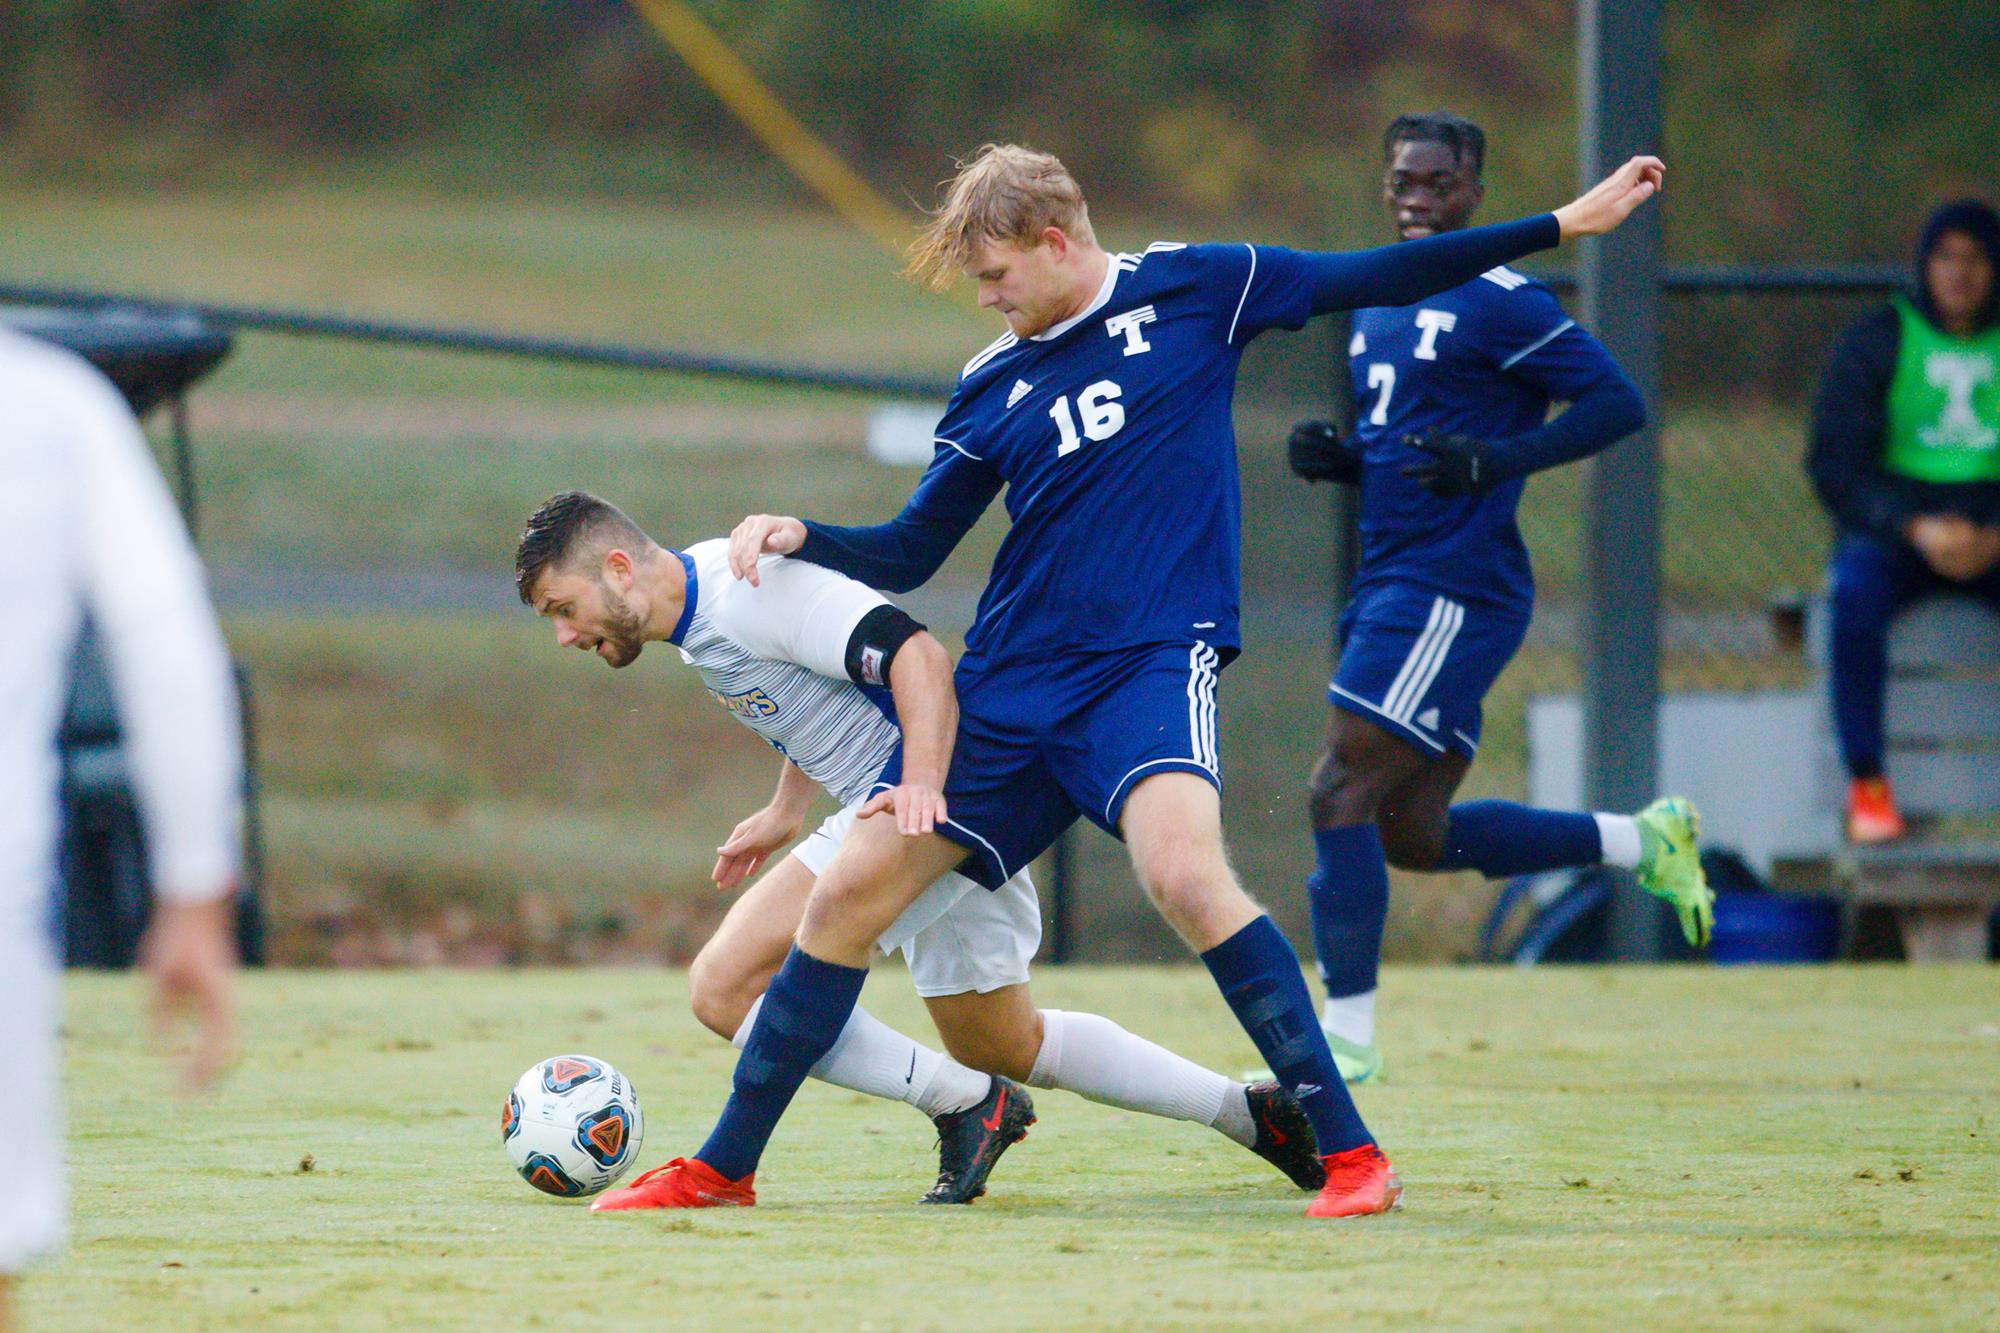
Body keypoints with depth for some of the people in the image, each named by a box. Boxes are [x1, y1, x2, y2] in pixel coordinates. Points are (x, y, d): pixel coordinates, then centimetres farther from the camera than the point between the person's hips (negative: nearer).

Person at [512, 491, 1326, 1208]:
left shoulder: (749, 592, -18)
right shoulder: (701, 616, 13)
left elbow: (914, 654, -27)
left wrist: (923, 789, -38)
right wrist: (786, 812, 28)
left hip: (936, 800, -11)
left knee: (725, 988, -18)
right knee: (1006, 1047, 23)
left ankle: (963, 1101, -10)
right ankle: (1250, 1112, 29)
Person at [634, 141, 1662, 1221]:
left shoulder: (1190, 291, 3)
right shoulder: (991, 386, 12)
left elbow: (1371, 279, 8)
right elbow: (908, 555, 17)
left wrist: (1566, 224, 8)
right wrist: (801, 538, -2)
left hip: (1152, 664, -5)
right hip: (1006, 687, 5)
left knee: (1182, 871, -31)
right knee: (847, 894, 1)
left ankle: (1351, 1153, -24)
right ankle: (723, 1165, 15)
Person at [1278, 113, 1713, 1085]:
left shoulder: (1499, 303, -9)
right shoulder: (1375, 308, 17)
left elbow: (1618, 403, -13)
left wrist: (1494, 460, -23)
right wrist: (1334, 457, 6)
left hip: (1455, 593, -9)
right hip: (1392, 589, 9)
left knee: (1342, 795, -13)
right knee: (1413, 834, 11)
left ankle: (1347, 1033, -6)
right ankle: (1641, 841, 26)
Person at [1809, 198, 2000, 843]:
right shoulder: (1875, 343, 2)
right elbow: (1835, 465, -4)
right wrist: (1916, 527, -19)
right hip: (1891, 526, -1)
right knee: (1856, 593, -36)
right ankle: (1866, 784, -32)